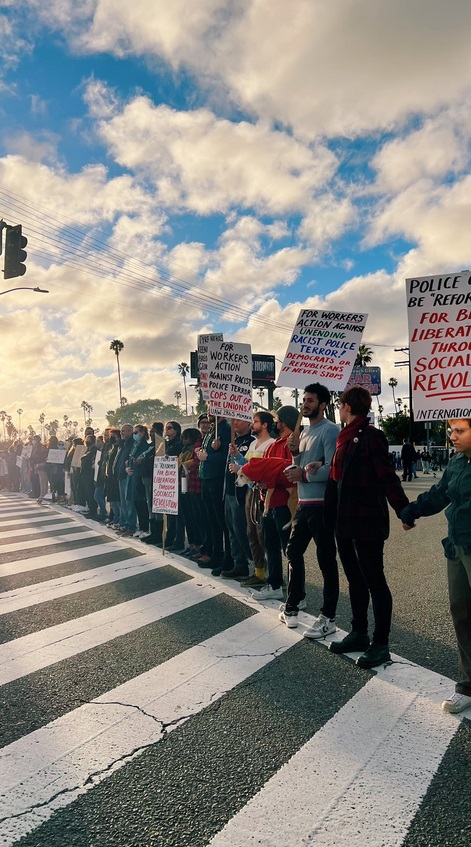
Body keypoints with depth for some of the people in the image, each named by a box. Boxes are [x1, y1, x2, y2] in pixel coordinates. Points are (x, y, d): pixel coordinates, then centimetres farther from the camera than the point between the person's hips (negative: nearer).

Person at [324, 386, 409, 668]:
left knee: (374, 582, 2)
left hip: (367, 522, -9)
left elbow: (387, 477, -18)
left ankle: (381, 644, 13)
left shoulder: (370, 436, -13)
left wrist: (404, 511, -22)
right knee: (355, 580, 18)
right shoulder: (345, 438, 12)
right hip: (345, 523, 9)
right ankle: (359, 634, 32)